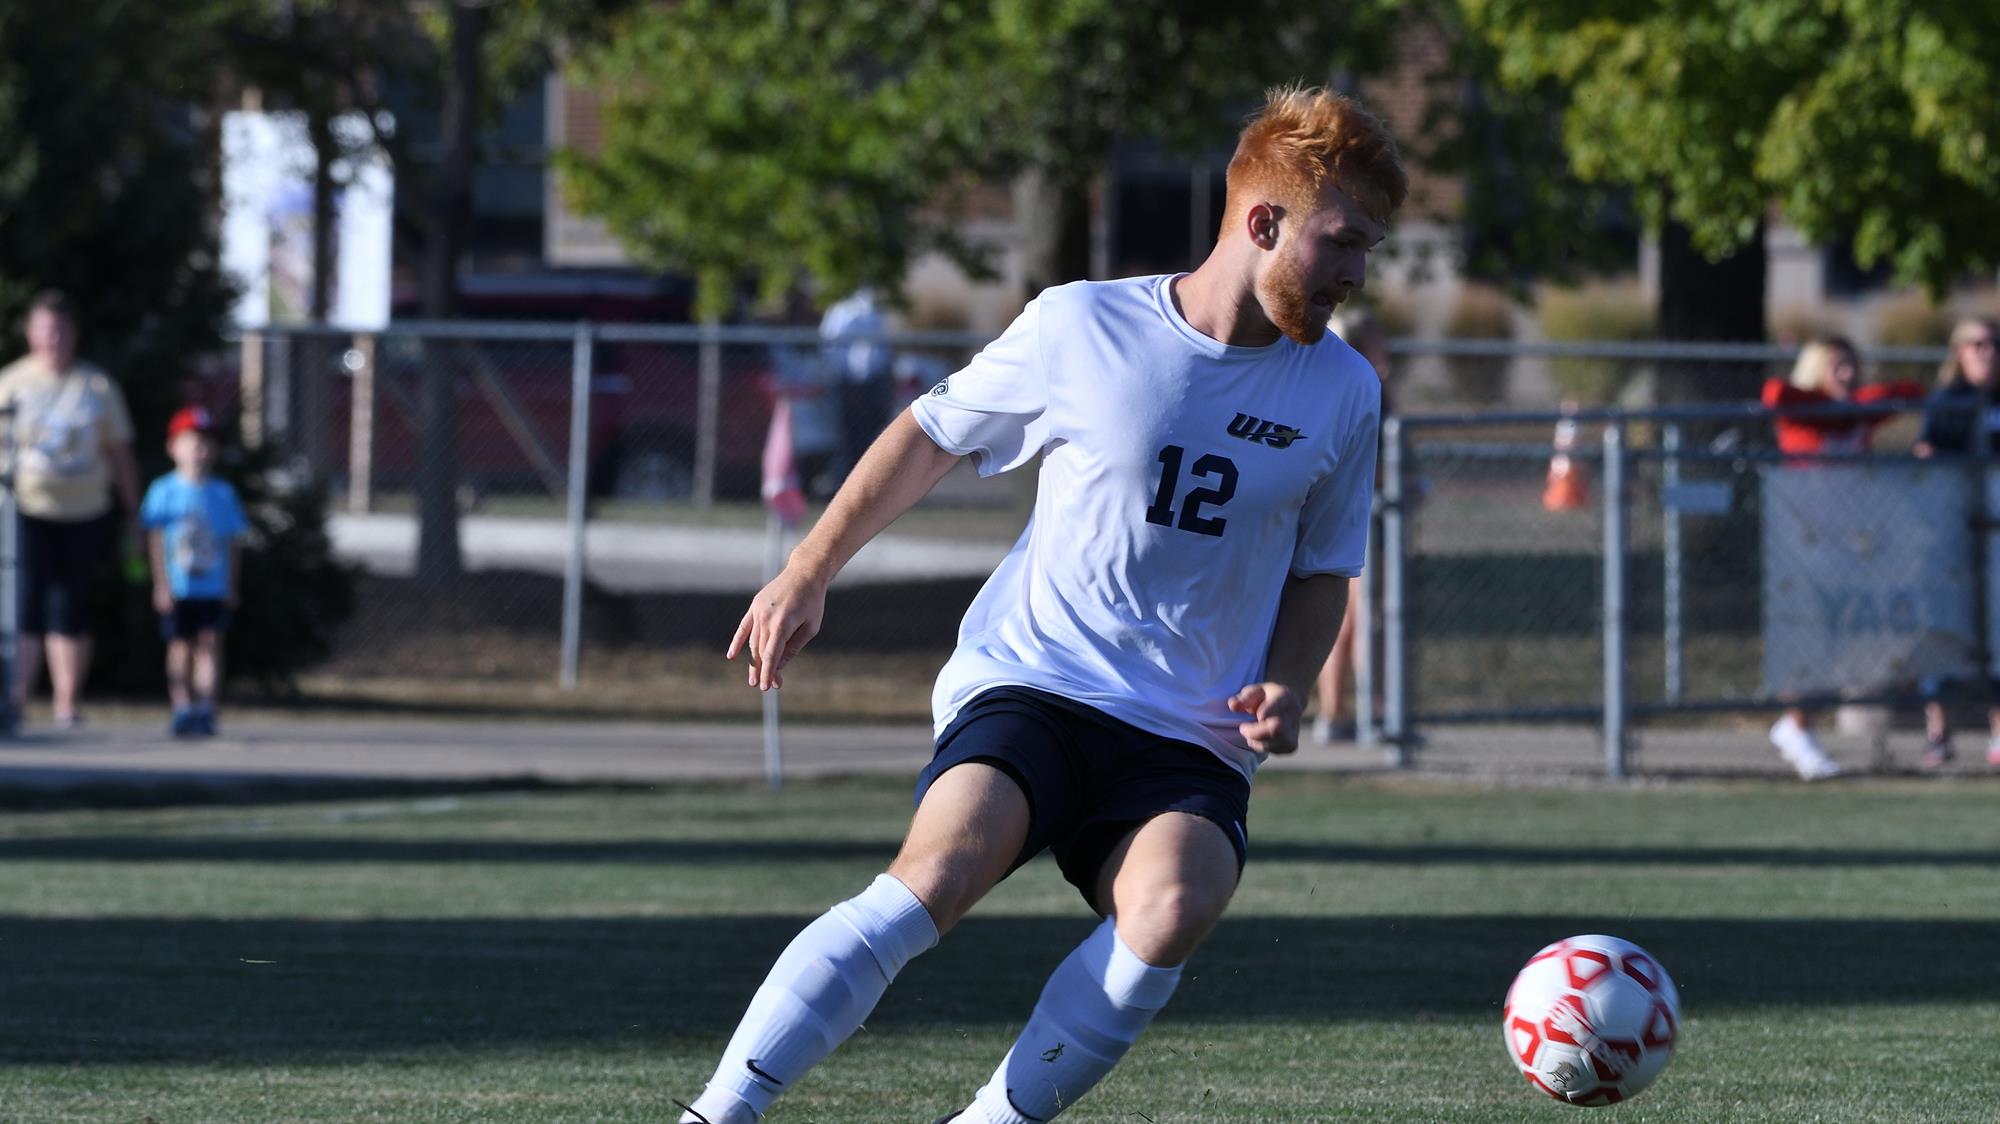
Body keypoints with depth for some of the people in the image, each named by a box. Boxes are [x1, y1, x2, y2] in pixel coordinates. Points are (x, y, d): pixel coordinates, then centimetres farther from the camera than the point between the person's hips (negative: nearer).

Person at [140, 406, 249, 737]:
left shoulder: (223, 494, 6)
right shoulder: (164, 492, 0)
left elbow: (234, 543, 9)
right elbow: (156, 541, -2)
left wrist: (231, 586, 5)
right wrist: (162, 585, -7)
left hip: (214, 588, 1)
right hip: (177, 587, -1)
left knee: (210, 643, -5)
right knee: (180, 646, 2)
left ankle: (205, 709, -5)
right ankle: (182, 709, 5)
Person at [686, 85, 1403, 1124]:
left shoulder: (1342, 394, 6)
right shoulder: (1081, 328, -2)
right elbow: (932, 435, 13)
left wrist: (1285, 689, 1)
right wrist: (810, 569, 12)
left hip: (1192, 741, 2)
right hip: (1029, 685, -2)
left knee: (1176, 901, -32)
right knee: (939, 872, -31)